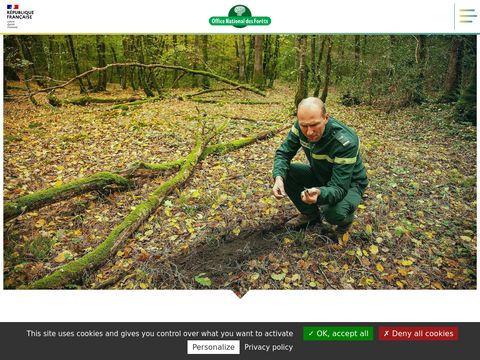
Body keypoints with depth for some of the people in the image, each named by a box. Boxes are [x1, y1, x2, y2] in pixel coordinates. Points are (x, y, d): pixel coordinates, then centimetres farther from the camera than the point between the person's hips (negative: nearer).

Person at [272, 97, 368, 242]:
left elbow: (339, 188, -36)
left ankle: (345, 221, 5)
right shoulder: (300, 126, -21)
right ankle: (310, 213, 8)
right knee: (284, 172, -16)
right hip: (320, 175, 6)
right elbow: (283, 153, -13)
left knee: (334, 212, -37)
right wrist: (279, 177, -35)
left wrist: (319, 193, -59)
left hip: (349, 183, -5)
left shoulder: (346, 142, -36)